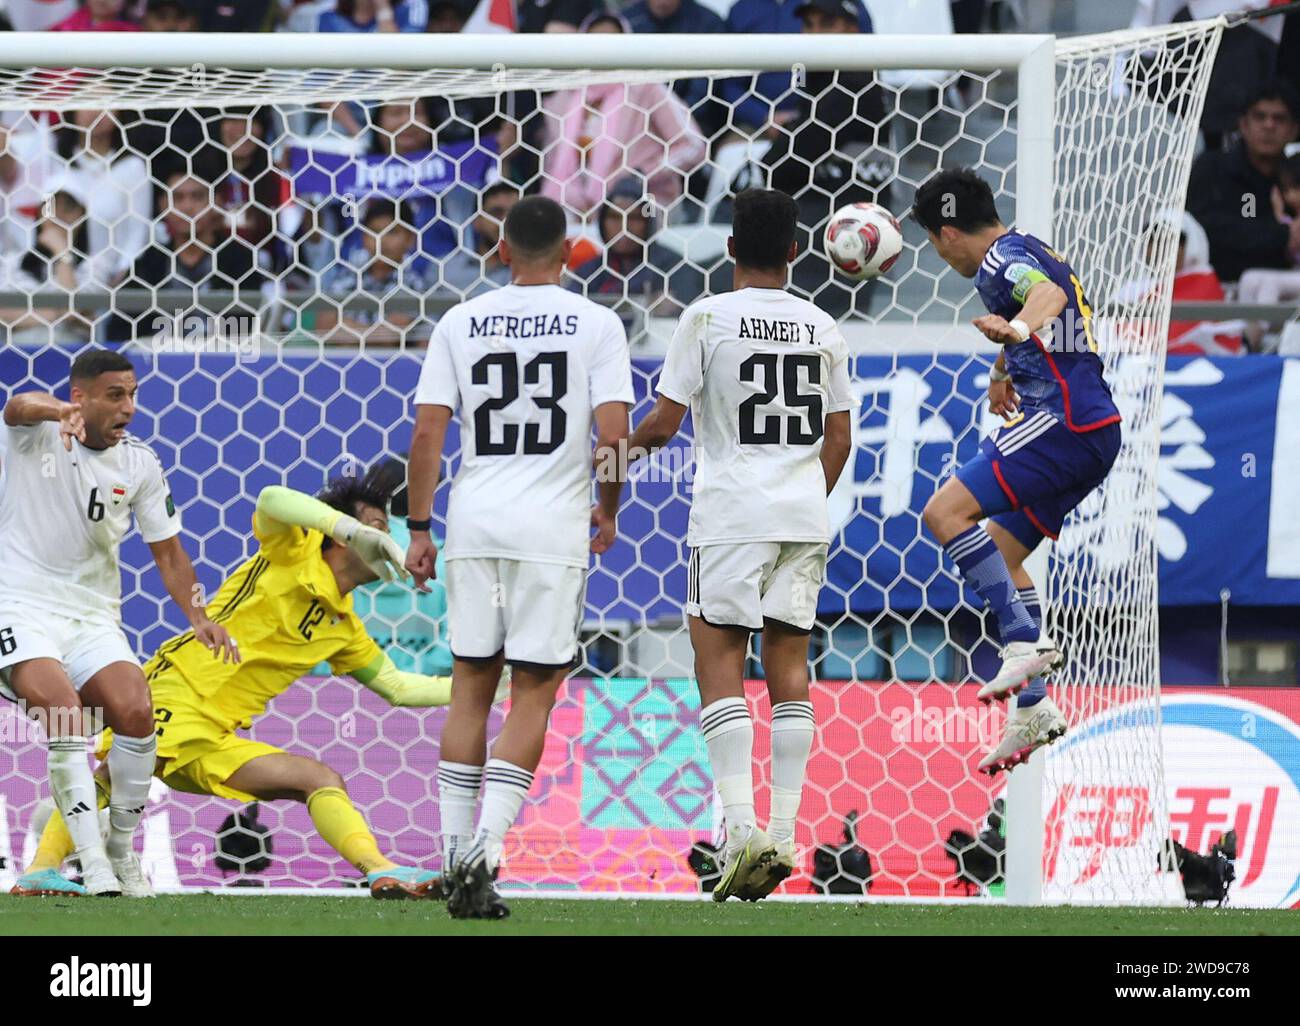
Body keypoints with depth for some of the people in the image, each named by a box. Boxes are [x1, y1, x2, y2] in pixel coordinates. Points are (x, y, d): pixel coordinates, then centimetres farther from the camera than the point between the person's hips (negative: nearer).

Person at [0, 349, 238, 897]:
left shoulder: (139, 462, 6)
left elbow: (167, 548, 12)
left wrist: (197, 616, -5)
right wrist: (61, 413, -56)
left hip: (93, 616, 4)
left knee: (135, 709, -21)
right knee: (62, 704, -29)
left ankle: (122, 848, -2)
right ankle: (91, 857, -29)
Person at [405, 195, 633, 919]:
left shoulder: (460, 323, 6)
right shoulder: (596, 324, -1)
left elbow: (427, 433, 1)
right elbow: (613, 435, -8)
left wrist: (419, 528, 7)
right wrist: (607, 512, 8)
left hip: (474, 524, 3)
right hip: (553, 527, -3)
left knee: (472, 687, 12)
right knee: (534, 693, 2)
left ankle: (455, 854, 9)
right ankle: (488, 850, -12)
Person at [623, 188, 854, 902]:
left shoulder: (707, 318, -6)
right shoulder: (822, 328, 8)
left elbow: (666, 419, -5)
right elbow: (838, 437, 12)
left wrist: (631, 445, 15)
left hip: (730, 514, -4)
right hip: (804, 516, 4)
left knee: (719, 658, -2)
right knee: (788, 662, 7)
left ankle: (741, 824, -17)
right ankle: (784, 834, 3)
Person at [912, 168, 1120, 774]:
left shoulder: (1001, 259, -8)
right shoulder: (1035, 255, 23)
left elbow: (1048, 292, -31)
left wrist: (1018, 327, -51)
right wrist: (1004, 373, 55)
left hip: (1063, 422, -10)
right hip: (1094, 434, 10)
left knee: (947, 513, -17)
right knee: (1001, 554, 15)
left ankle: (1027, 639, -24)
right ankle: (1032, 710, 10)